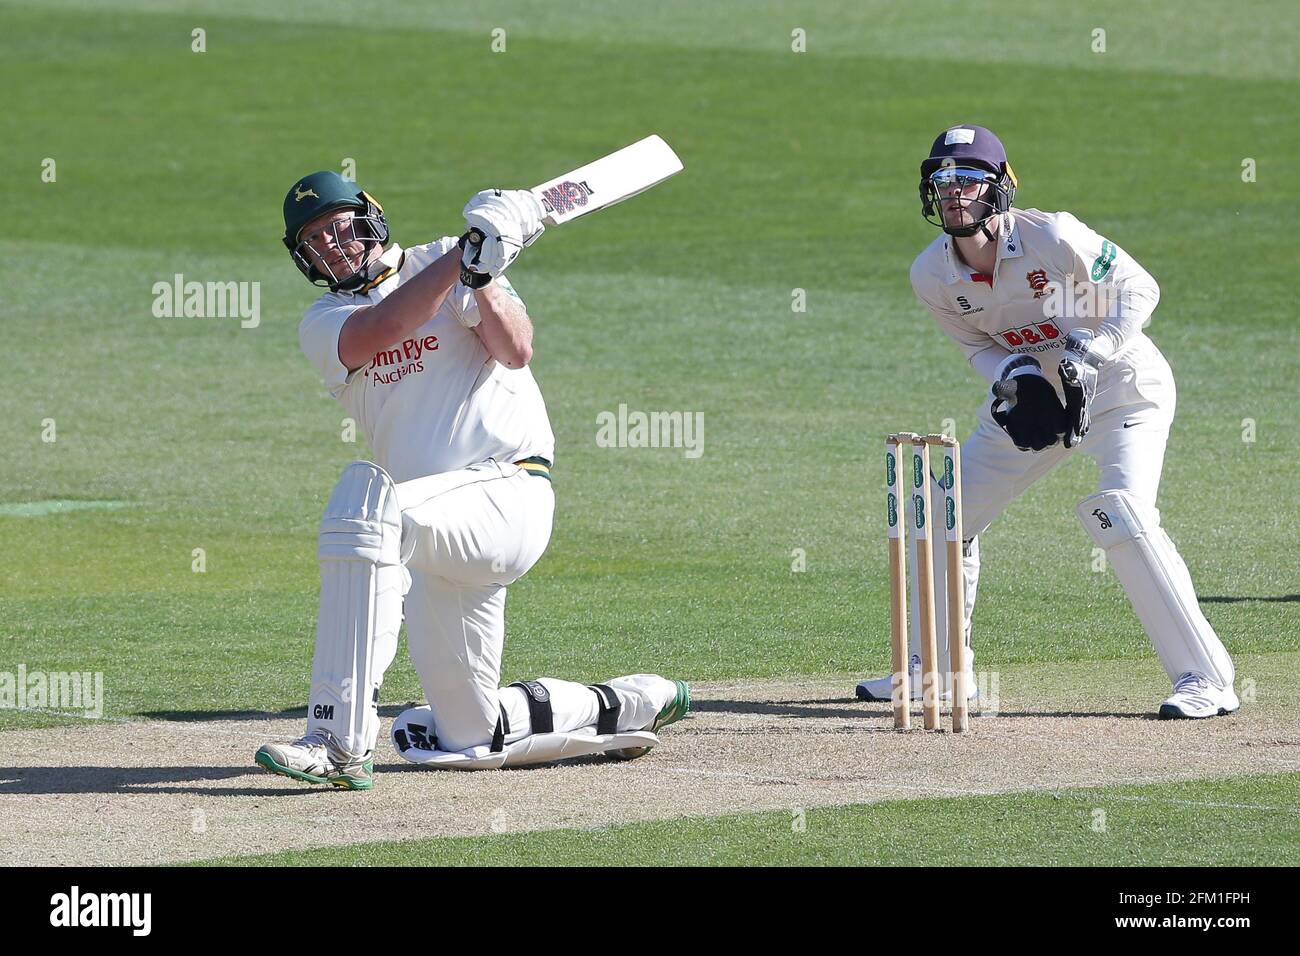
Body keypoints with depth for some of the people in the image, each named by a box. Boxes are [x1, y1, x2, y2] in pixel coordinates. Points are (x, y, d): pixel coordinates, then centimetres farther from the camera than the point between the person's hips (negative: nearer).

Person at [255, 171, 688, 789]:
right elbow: (379, 332, -12)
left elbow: (515, 351, -11)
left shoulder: (440, 262, 3)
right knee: (468, 741, 9)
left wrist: (480, 276, -27)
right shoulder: (323, 325, 11)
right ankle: (628, 709, 32)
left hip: (510, 488, -7)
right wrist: (465, 256, -19)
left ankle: (338, 742, -39)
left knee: (365, 497, -36)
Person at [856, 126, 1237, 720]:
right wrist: (1015, 376, -20)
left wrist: (1089, 352, -29)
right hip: (1030, 398, 6)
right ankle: (938, 667, 27)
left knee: (1121, 514, -26)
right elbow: (978, 346, 3)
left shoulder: (1050, 237, -26)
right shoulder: (932, 275, -10)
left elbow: (1138, 288, -16)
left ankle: (1207, 680, -23)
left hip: (1120, 387, -6)